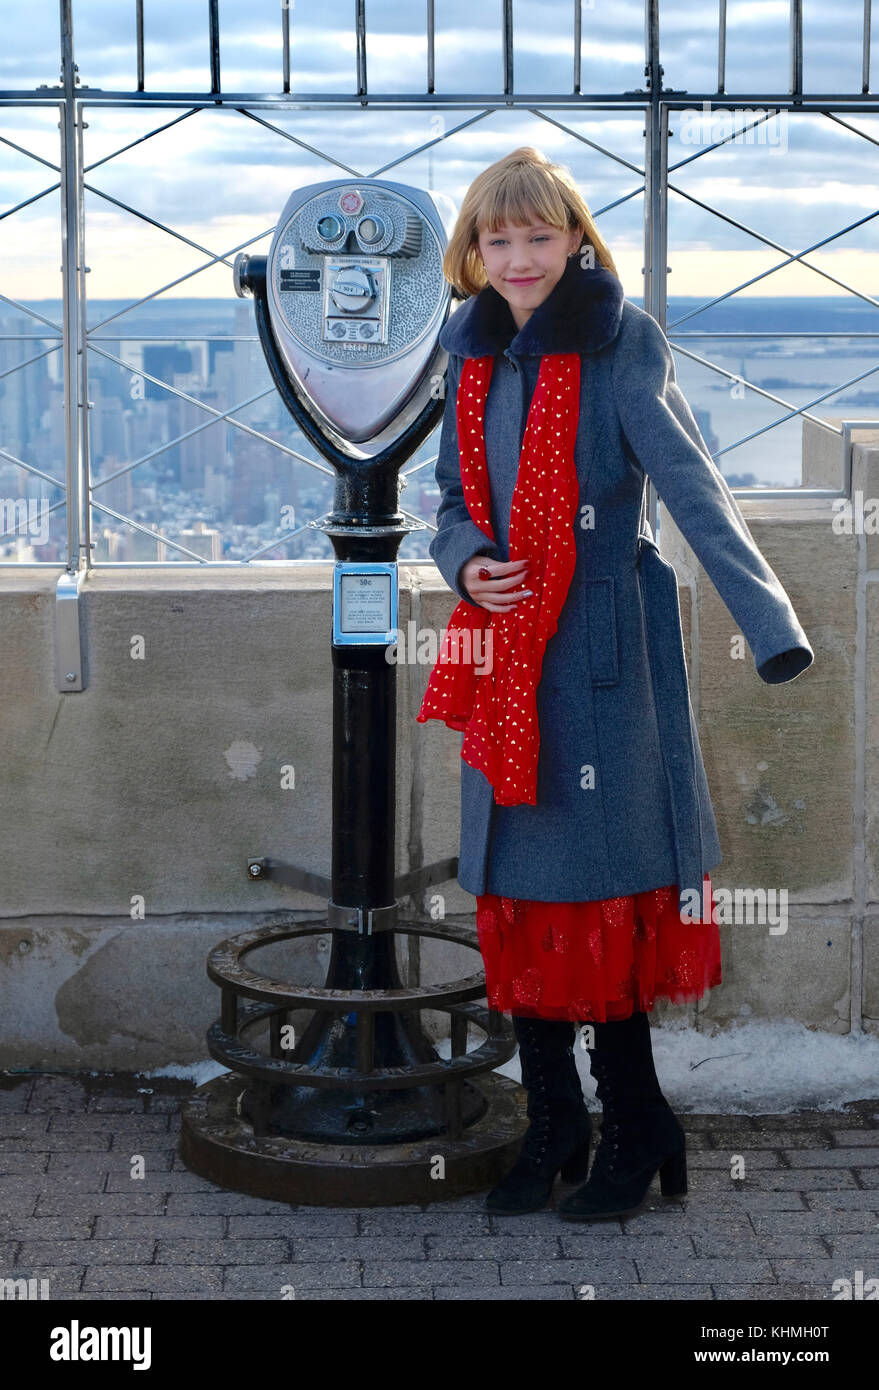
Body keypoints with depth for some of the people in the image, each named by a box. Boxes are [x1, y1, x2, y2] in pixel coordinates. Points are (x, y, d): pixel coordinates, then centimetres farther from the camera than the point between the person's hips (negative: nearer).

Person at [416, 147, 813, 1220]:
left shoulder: (619, 346, -8)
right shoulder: (474, 357, 9)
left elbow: (692, 487, -16)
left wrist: (772, 627, -27)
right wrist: (466, 564, -7)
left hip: (601, 647, -5)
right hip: (506, 652, 5)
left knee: (601, 888, -1)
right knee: (518, 892, 8)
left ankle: (635, 1134, 14)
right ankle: (553, 1128, 21)